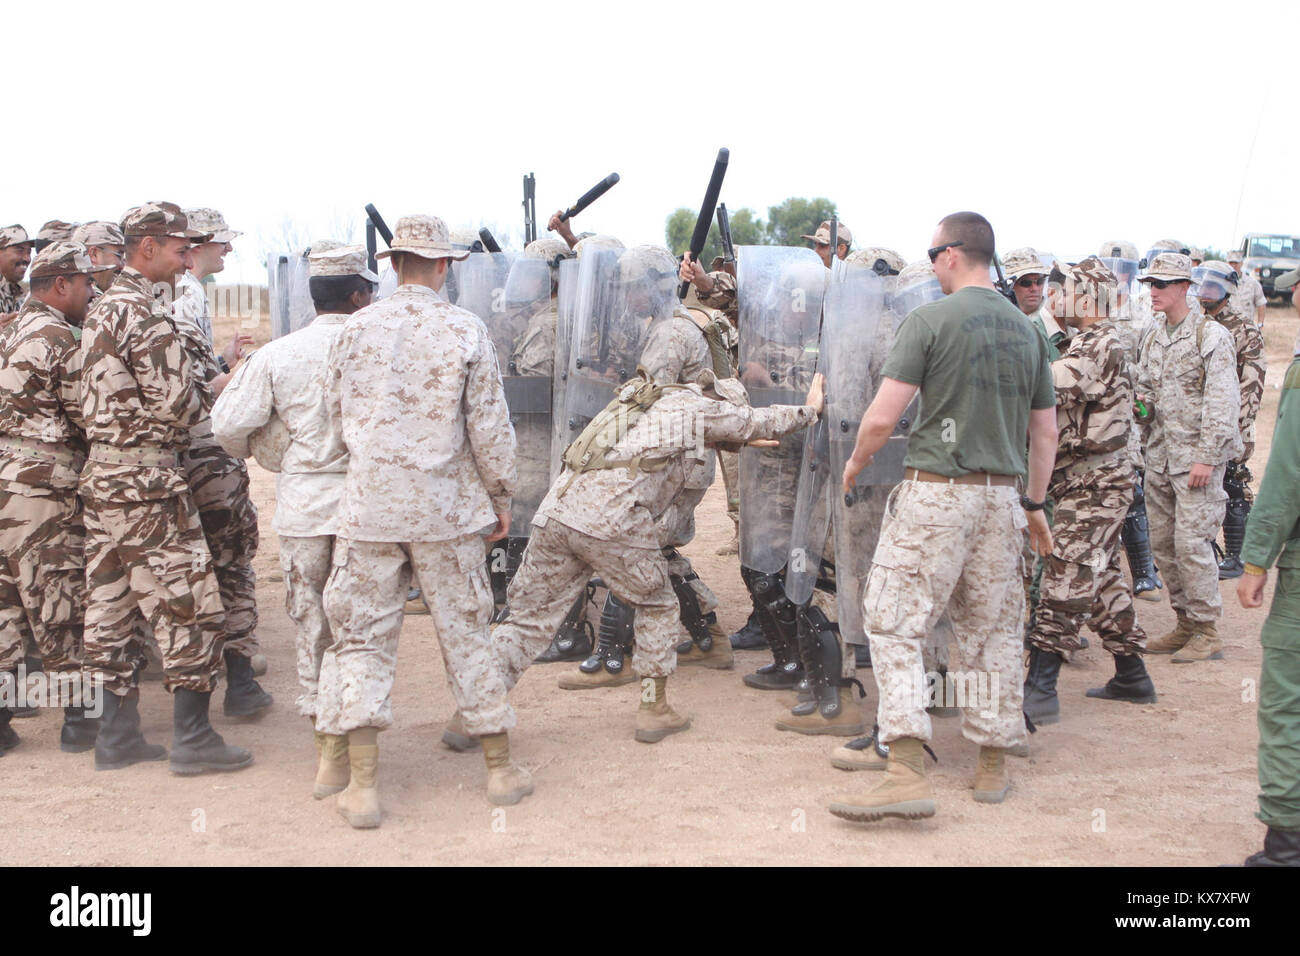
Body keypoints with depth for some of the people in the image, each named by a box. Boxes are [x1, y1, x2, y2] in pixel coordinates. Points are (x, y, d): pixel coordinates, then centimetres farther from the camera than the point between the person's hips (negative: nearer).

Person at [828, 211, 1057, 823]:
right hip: (1001, 496, 6)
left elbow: (882, 417, -13)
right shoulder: (1026, 330, 11)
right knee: (992, 631, 14)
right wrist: (1035, 504, 25)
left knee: (894, 624, -2)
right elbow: (1046, 434, 15)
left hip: (935, 491, -6)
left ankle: (907, 773, -11)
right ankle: (993, 765, 22)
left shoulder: (929, 320, -8)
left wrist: (855, 463, 6)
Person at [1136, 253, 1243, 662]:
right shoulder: (1153, 336, 13)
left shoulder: (1211, 336, -9)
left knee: (1191, 543, -9)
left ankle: (1207, 633, 1)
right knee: (1162, 543, 8)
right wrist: (1140, 400, -2)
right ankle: (1186, 623, 21)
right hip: (1159, 454, 7)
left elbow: (1223, 403, -13)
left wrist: (1207, 458, -17)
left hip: (1196, 456, -7)